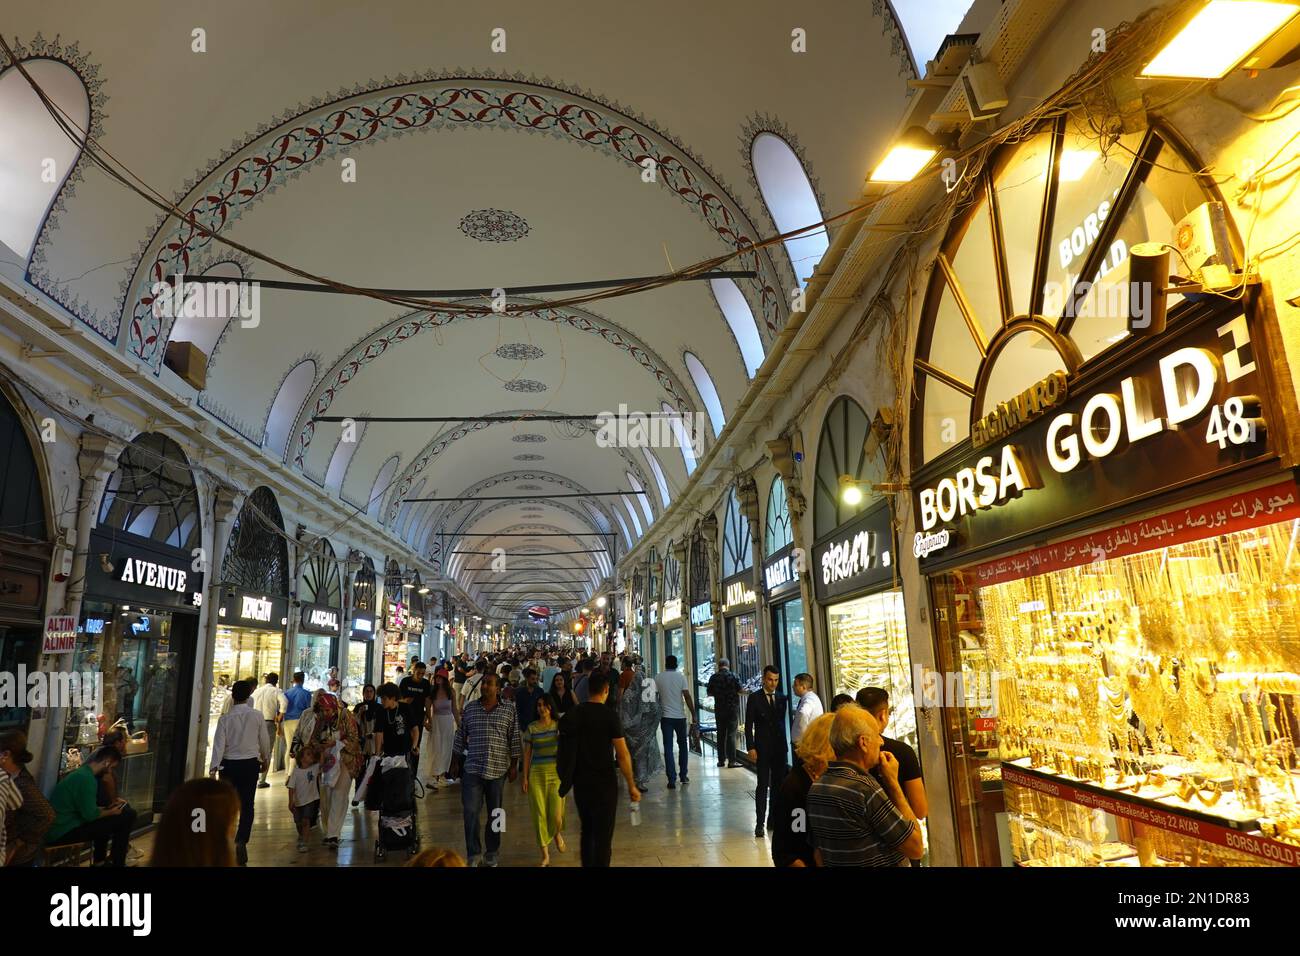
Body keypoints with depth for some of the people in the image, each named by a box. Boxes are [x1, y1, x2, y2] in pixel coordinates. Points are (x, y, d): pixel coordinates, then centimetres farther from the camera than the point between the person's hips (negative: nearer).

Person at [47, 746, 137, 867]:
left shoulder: (81, 772, 13)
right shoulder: (87, 778, -18)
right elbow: (90, 815, -20)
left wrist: (107, 808, 16)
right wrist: (111, 812, -3)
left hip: (56, 831, 11)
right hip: (64, 833, -11)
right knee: (127, 816, -12)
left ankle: (100, 861, 34)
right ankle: (117, 863, 4)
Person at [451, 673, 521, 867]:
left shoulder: (509, 709, 0)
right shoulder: (469, 708, 3)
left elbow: (514, 739, 2)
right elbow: (461, 737, 9)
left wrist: (514, 765, -1)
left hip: (498, 770, 0)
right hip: (472, 769, 1)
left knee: (495, 813, 10)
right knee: (470, 812, -2)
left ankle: (491, 854, 25)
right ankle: (473, 854, 12)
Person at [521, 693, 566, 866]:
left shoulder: (559, 726, 1)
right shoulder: (531, 727, 2)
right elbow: (527, 753, 5)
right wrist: (525, 777, 3)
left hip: (556, 773, -1)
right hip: (536, 774, 1)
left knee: (556, 815, -4)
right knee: (540, 815, 2)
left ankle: (557, 834, 33)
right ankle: (545, 855, 16)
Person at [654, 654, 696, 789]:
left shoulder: (658, 677, -1)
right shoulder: (681, 677, -4)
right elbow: (687, 696, -8)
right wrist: (693, 714, -3)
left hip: (665, 717, 0)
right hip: (680, 716, 0)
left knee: (668, 748, 2)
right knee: (682, 745, 17)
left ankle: (672, 780, -3)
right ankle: (683, 776, 21)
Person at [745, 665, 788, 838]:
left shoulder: (782, 698, 8)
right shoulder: (754, 698, -4)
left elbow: (782, 722, 12)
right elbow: (749, 725, -5)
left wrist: (785, 745, 7)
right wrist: (750, 747, -12)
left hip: (780, 748, 4)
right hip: (762, 749, -4)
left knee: (779, 784, 8)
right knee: (763, 786, -3)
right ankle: (760, 822, 2)